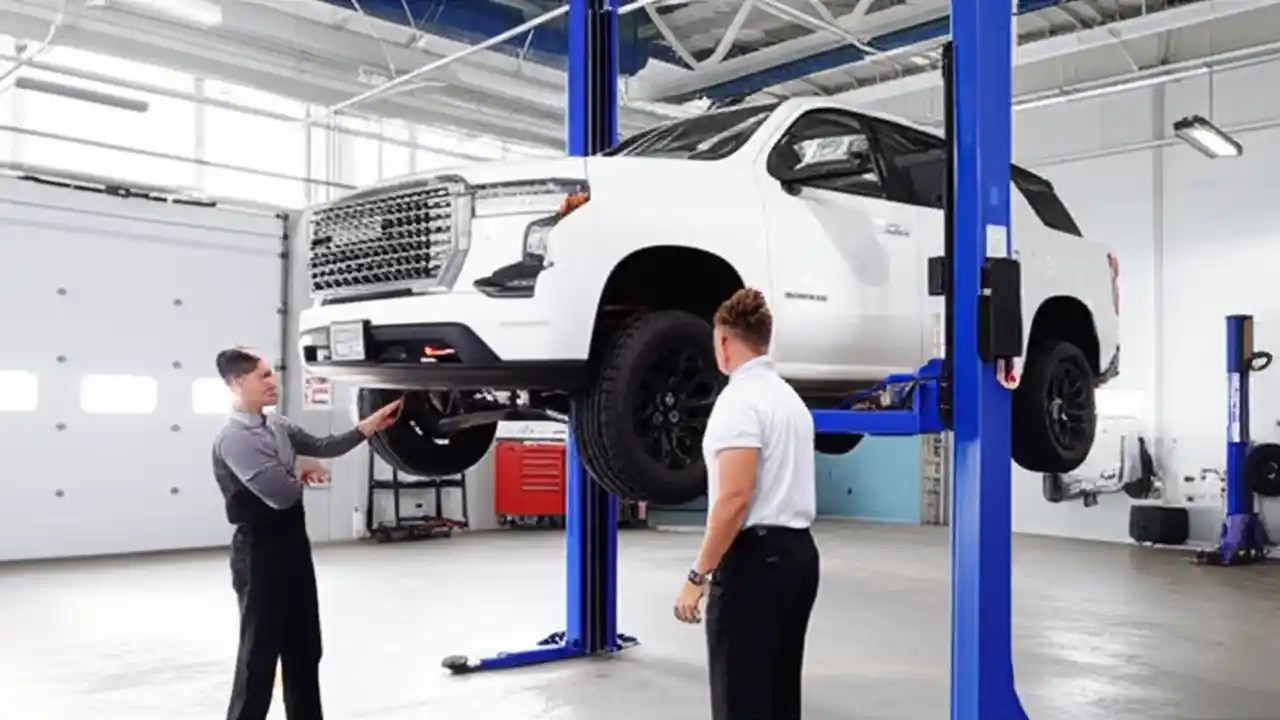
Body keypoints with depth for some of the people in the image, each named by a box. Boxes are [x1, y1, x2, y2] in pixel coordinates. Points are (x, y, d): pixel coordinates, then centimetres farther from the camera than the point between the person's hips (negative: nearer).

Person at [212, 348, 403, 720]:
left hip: (293, 542, 9)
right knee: (259, 653, 0)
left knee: (304, 650, 16)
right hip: (260, 551, -9)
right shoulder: (234, 438, -20)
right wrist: (304, 477, -4)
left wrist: (371, 425, 3)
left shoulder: (277, 424, 9)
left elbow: (323, 446, 12)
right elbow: (281, 494, -25)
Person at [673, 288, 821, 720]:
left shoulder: (740, 398, -15)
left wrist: (698, 575, -18)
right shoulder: (789, 397, 15)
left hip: (756, 558, -9)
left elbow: (735, 498, -22)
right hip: (797, 552, 10)